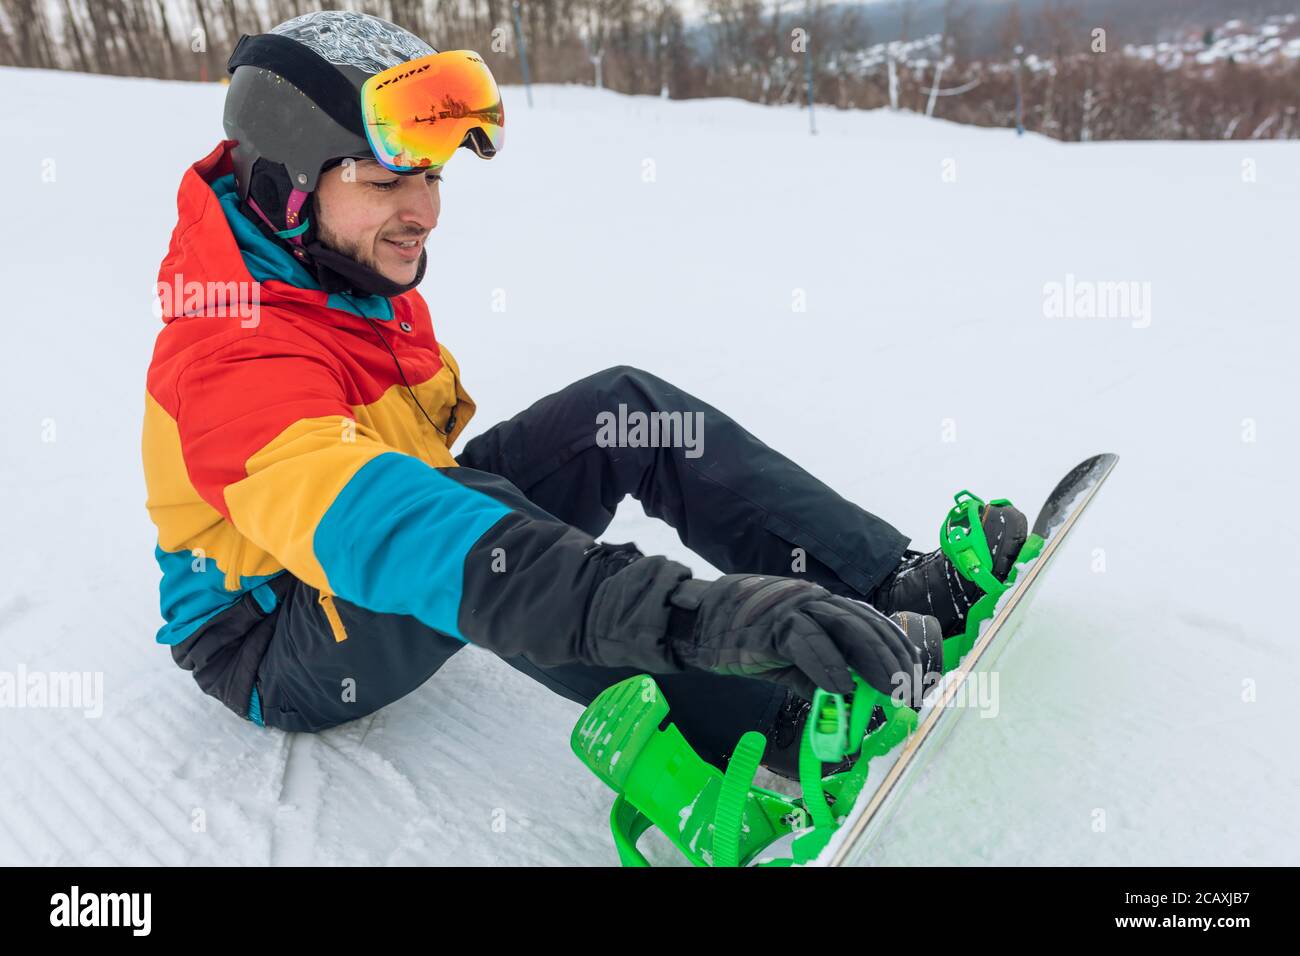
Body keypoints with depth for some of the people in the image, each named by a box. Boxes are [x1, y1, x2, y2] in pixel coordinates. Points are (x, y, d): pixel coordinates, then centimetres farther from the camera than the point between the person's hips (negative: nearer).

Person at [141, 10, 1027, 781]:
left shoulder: (343, 261, -4)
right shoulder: (237, 362, -31)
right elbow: (383, 529, -51)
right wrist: (692, 614, -63)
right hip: (286, 658, -7)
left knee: (627, 406, -13)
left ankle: (900, 584, -17)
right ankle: (769, 727, -40)